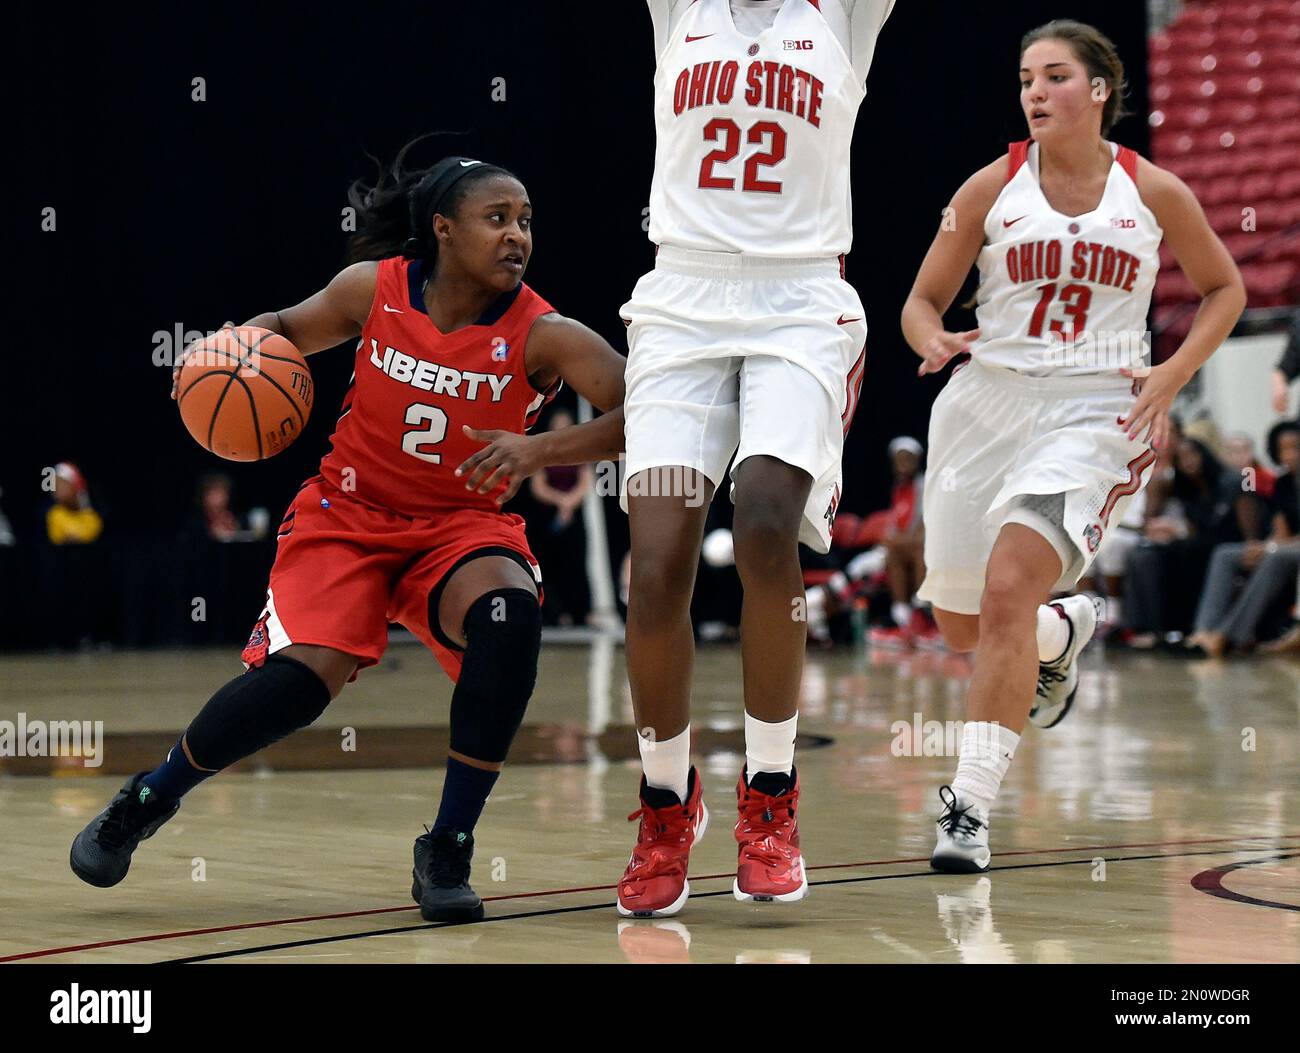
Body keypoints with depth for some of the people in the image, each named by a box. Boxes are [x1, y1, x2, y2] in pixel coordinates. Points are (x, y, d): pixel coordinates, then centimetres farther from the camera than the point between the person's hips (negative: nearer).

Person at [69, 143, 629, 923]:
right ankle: (149, 799, 7)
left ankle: (449, 851, -18)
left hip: (463, 525, 0)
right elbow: (287, 331, 10)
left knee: (510, 615, -33)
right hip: (350, 515, 0)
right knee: (304, 674, -23)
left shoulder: (542, 336, -17)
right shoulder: (375, 289, -10)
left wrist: (542, 450, -40)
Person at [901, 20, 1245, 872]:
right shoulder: (992, 188, 2)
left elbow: (1224, 289, 15)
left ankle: (972, 802, -20)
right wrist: (933, 341, -16)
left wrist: (1171, 377, -1)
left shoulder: (1154, 194, 1)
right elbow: (923, 301, 8)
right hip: (987, 403, 3)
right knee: (961, 626, 11)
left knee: (1007, 589, -24)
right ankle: (1065, 632, 47)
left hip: (1095, 414, -3)